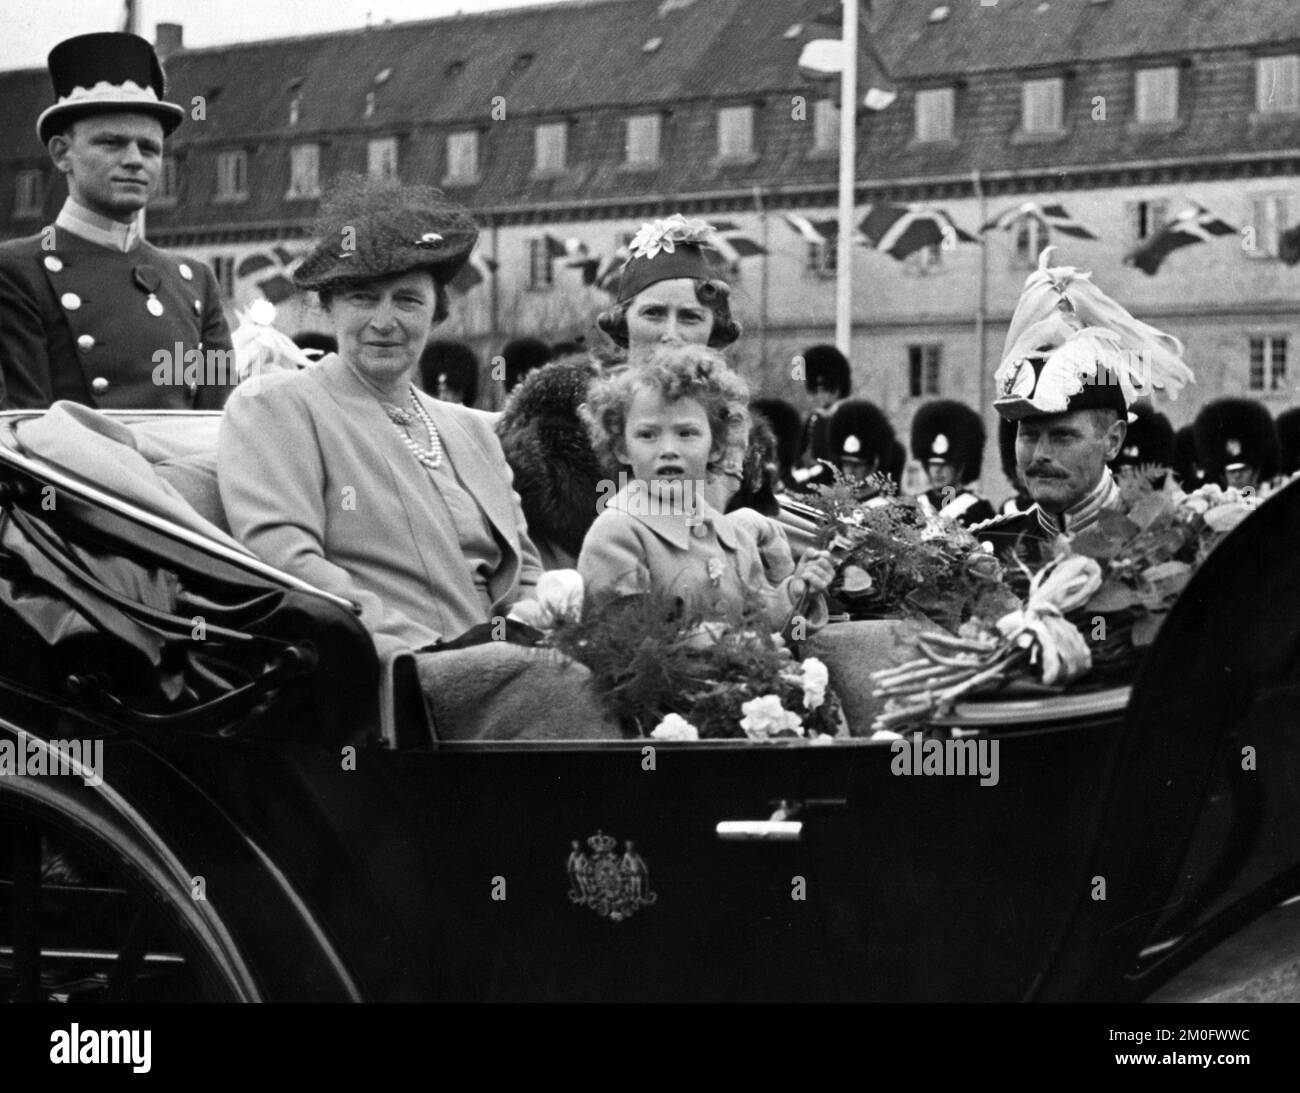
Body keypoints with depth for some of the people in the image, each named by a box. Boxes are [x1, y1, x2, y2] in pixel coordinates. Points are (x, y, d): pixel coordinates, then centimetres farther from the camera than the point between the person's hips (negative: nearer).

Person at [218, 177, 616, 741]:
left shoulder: (471, 430, 29)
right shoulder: (272, 408, 6)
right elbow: (282, 562, -8)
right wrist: (416, 648, -18)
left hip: (494, 666, 7)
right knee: (571, 689, -35)